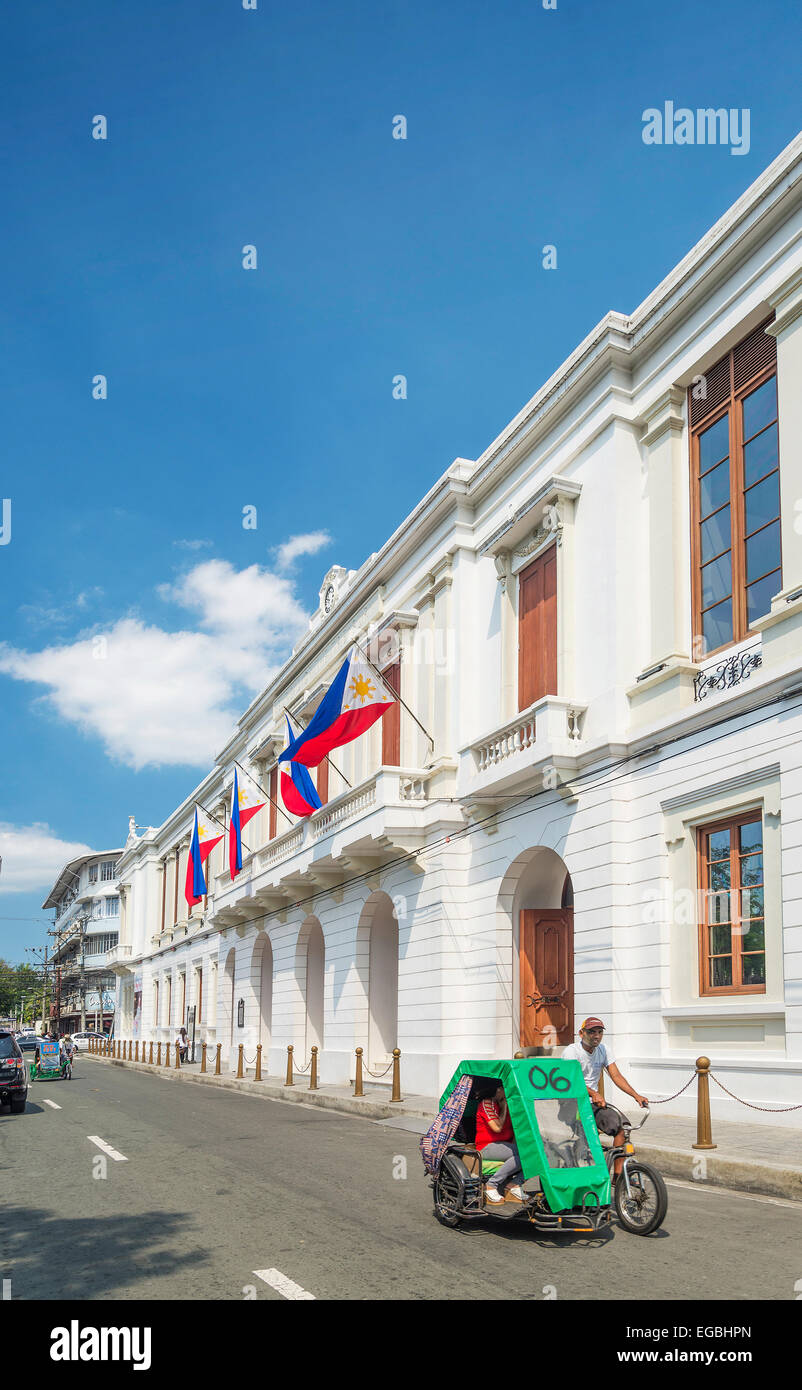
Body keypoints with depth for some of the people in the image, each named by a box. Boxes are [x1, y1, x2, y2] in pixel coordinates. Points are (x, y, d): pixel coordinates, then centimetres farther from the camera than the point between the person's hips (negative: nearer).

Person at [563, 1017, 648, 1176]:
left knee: (622, 1124, -15)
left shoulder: (603, 1050, 6)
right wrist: (594, 1094, -42)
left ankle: (618, 1174, -7)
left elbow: (616, 1076, 1)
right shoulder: (571, 1051, -12)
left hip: (593, 1102, 5)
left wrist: (636, 1095, -15)